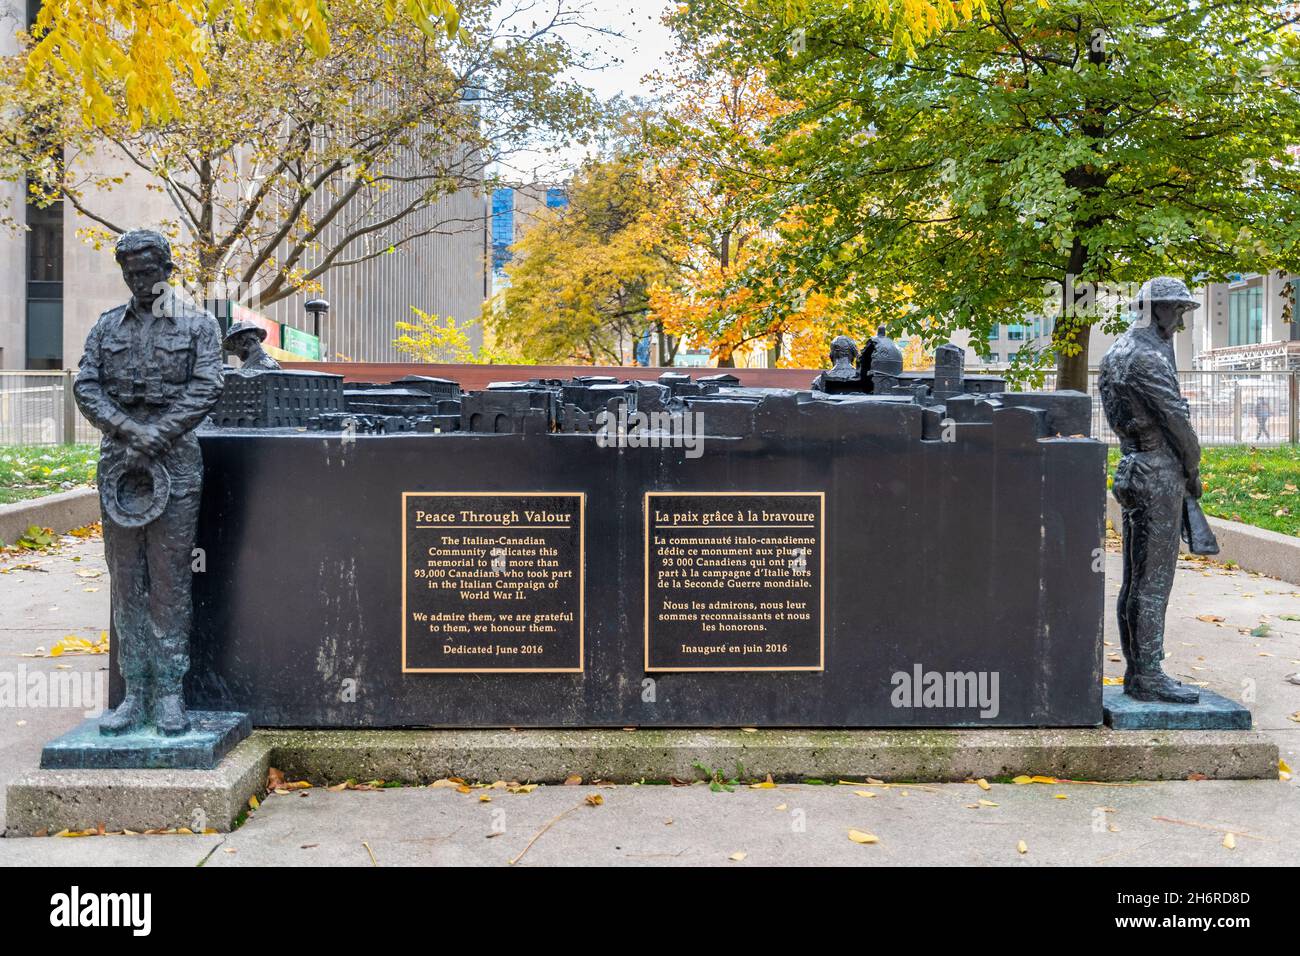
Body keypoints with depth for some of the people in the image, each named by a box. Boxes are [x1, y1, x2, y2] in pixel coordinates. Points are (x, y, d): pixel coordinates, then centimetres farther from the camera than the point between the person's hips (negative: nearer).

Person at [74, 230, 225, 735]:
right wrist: (128, 429, -12)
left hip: (175, 462, -3)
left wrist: (152, 440, -14)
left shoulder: (198, 324, 4)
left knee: (170, 580, -2)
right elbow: (85, 386, 6)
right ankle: (135, 694, 12)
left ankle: (169, 694, 6)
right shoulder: (107, 326, 14)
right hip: (117, 461, 4)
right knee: (125, 581, 5)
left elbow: (206, 390, -6)